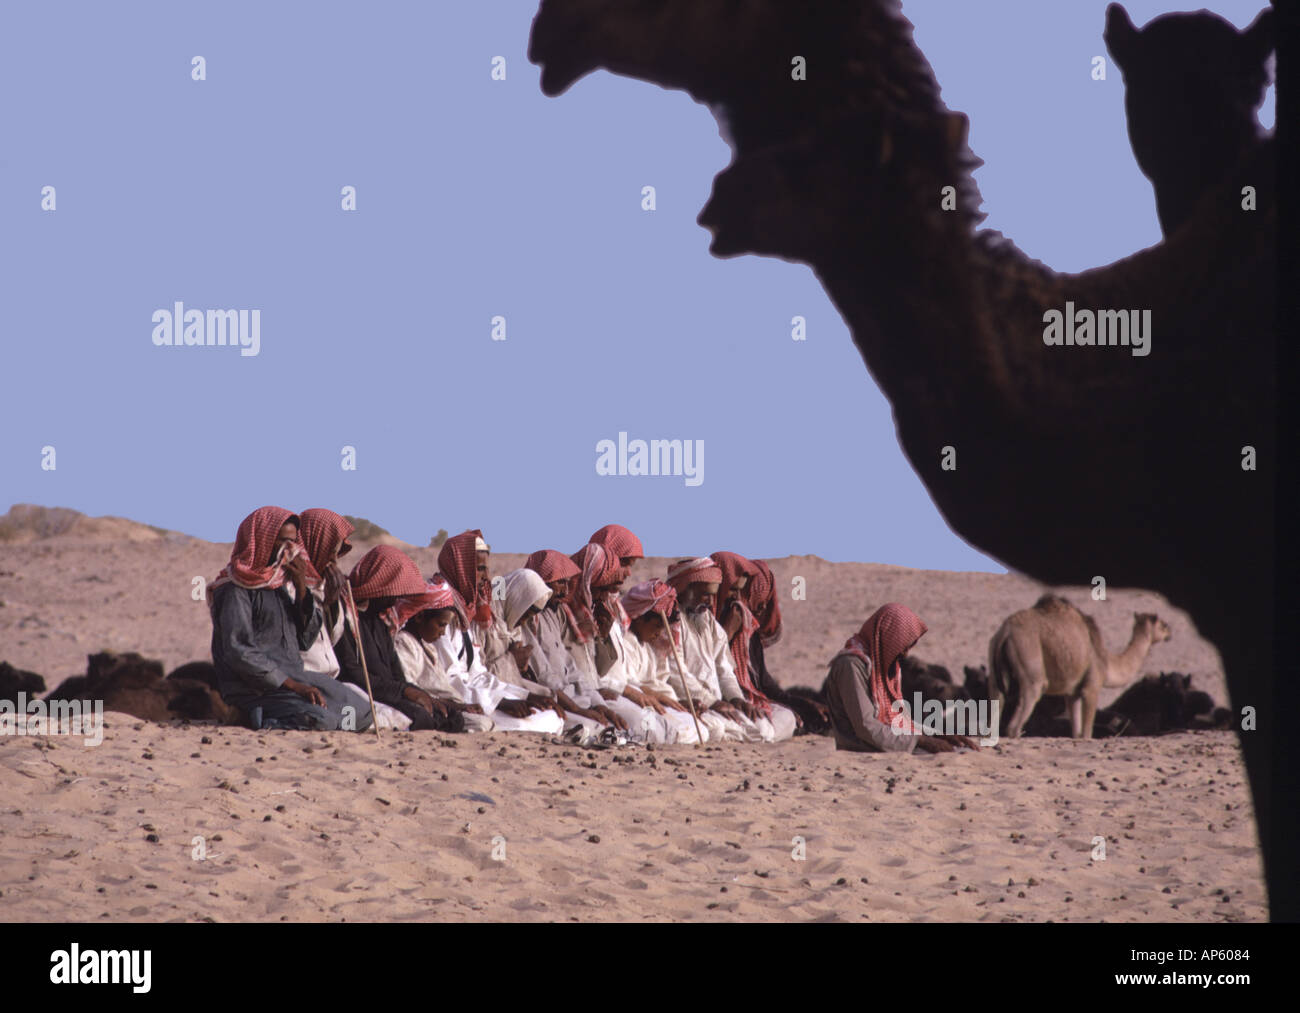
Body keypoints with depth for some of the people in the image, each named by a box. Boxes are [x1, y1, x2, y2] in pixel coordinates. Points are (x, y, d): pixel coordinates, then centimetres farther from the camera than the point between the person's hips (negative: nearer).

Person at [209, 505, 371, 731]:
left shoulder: (283, 581, 16)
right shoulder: (236, 588, -8)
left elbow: (306, 640, 12)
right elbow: (238, 653, -18)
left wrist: (302, 589, -1)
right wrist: (292, 685, -21)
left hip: (293, 676, 9)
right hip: (253, 687, -8)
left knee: (363, 715, -6)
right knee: (320, 720, -31)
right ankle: (263, 720, -8)